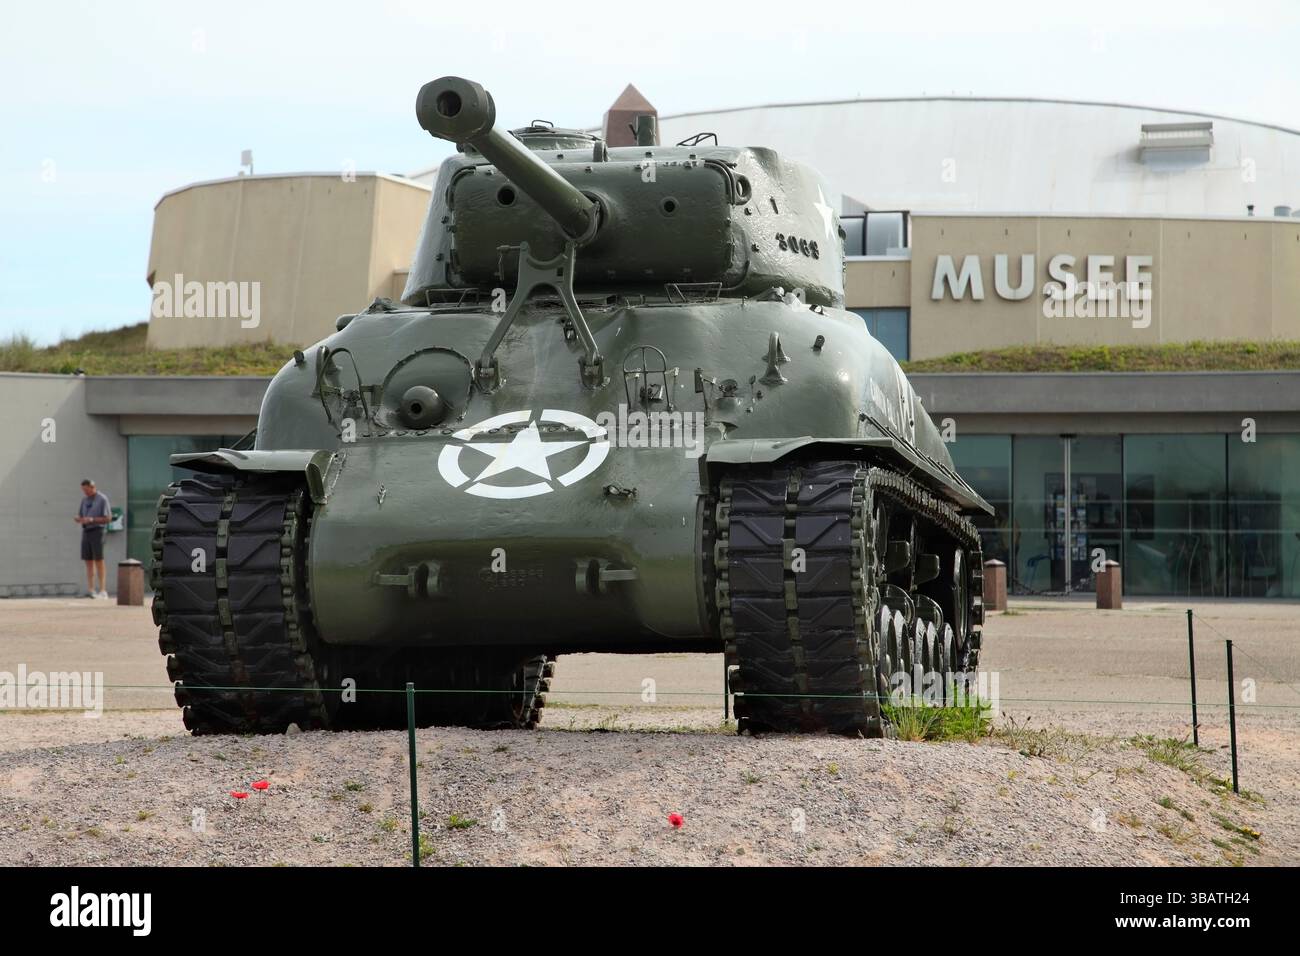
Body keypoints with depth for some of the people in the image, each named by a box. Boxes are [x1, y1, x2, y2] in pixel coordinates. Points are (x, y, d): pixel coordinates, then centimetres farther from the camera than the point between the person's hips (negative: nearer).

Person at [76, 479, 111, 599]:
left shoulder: (102, 499, -5)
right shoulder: (84, 499, 14)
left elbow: (108, 518, -9)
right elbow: (80, 516, 19)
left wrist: (91, 520, -18)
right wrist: (79, 519, -6)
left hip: (97, 531, -6)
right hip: (86, 532, 6)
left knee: (98, 560, -8)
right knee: (88, 561, 2)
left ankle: (103, 590, -6)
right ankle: (91, 590, 3)